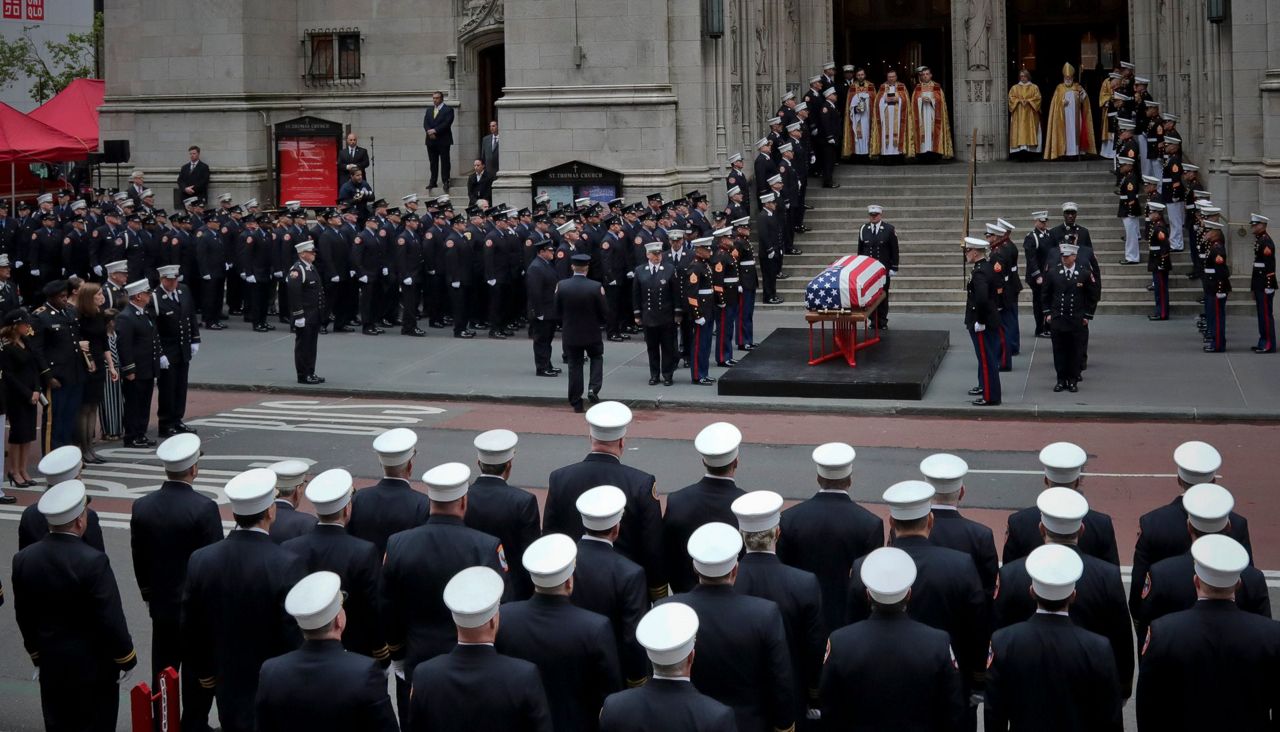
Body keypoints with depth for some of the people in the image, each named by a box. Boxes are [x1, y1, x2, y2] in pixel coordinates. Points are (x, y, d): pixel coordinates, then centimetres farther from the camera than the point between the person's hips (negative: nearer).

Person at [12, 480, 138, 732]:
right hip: (93, 665, -5)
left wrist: (37, 656, 17)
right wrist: (127, 660, -5)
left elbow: (24, 617, 4)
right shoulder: (93, 561, -23)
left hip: (51, 664, 5)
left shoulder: (24, 559, -6)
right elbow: (111, 619, -19)